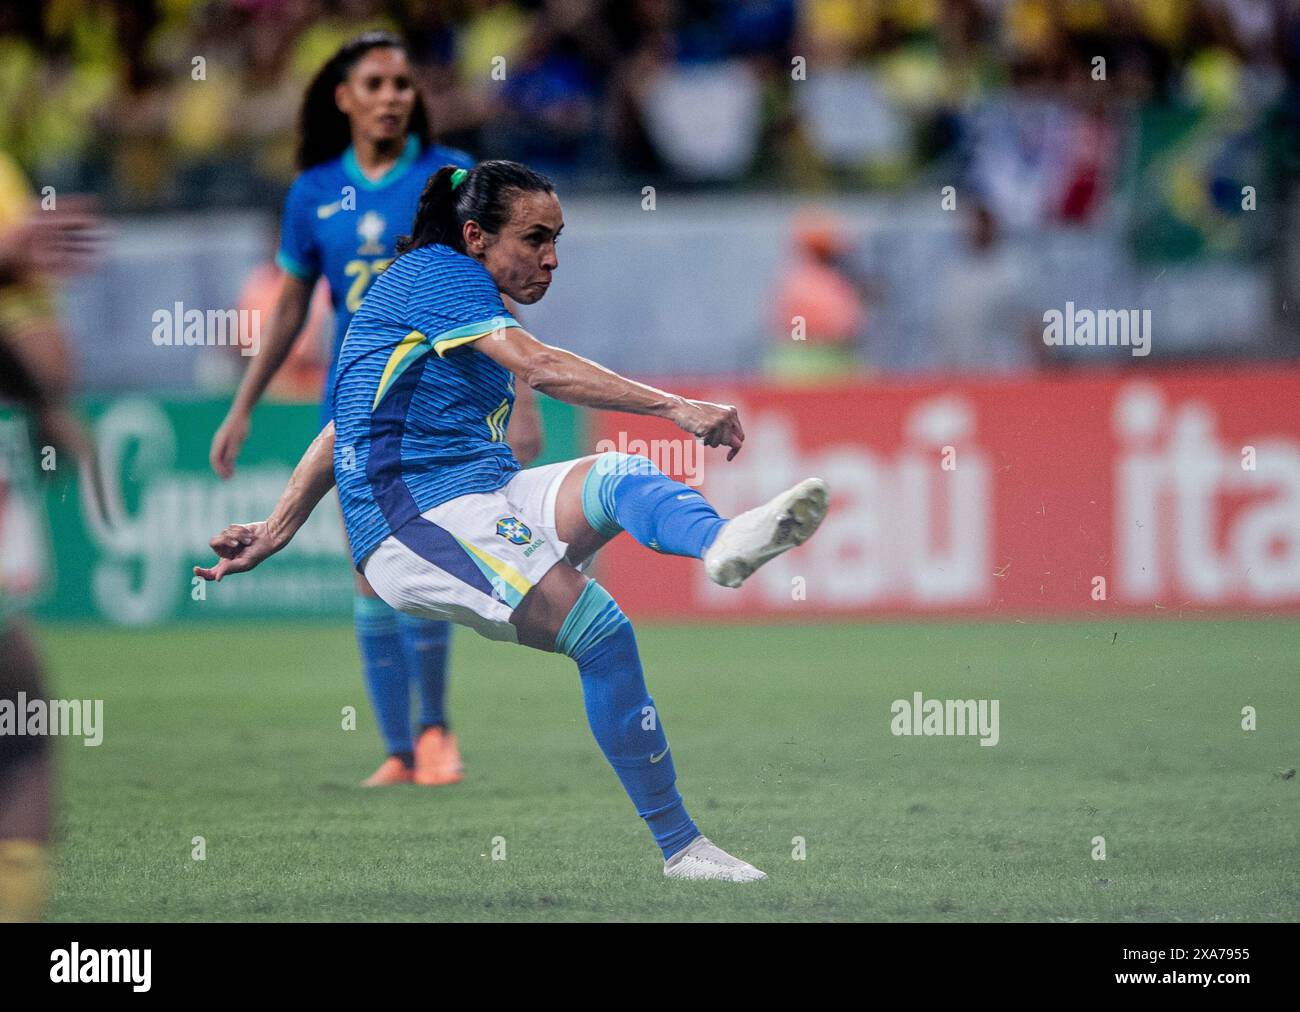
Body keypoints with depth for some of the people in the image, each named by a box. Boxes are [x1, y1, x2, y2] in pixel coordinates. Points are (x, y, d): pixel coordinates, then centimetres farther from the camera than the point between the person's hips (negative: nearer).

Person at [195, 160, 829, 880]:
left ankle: (723, 543, -61)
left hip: (493, 496, 8)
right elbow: (539, 368, -18)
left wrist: (277, 531, 29)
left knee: (624, 476, -25)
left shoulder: (462, 305, 28)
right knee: (603, 633, -27)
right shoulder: (434, 270, -3)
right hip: (415, 518, -8)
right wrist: (676, 408, -22)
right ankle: (679, 847, -28)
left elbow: (345, 429, 31)